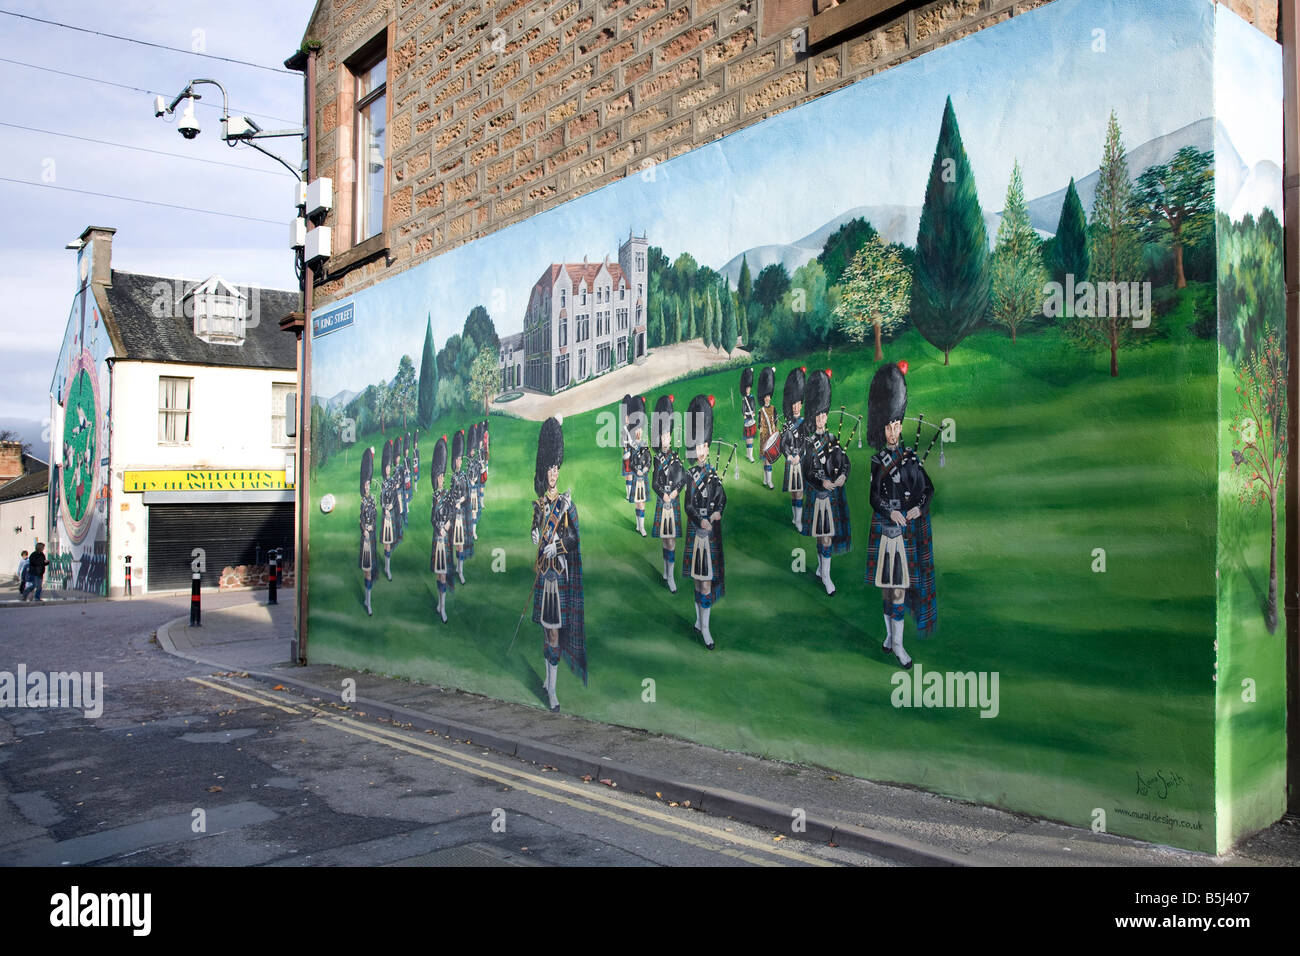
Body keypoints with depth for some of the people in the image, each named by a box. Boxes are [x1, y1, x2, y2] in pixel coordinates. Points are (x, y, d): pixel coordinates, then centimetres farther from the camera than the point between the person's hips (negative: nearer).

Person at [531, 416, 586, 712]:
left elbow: (576, 536, -8)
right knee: (547, 627, 12)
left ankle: (552, 689, -1)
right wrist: (536, 537, -4)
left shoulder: (566, 503, -2)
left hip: (561, 571, -4)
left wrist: (558, 544, -22)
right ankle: (549, 678, 24)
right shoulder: (540, 504, 11)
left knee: (555, 629, -4)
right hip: (543, 571, 4)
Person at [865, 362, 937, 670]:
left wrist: (918, 508, -12)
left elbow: (928, 489, 5)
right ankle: (890, 634, 21)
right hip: (883, 528, 2)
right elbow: (874, 496, 4)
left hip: (908, 529, -2)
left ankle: (897, 643, 3)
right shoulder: (877, 460, 5)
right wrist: (890, 512, -12)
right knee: (886, 584, 8)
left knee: (900, 585, -4)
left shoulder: (911, 458, 2)